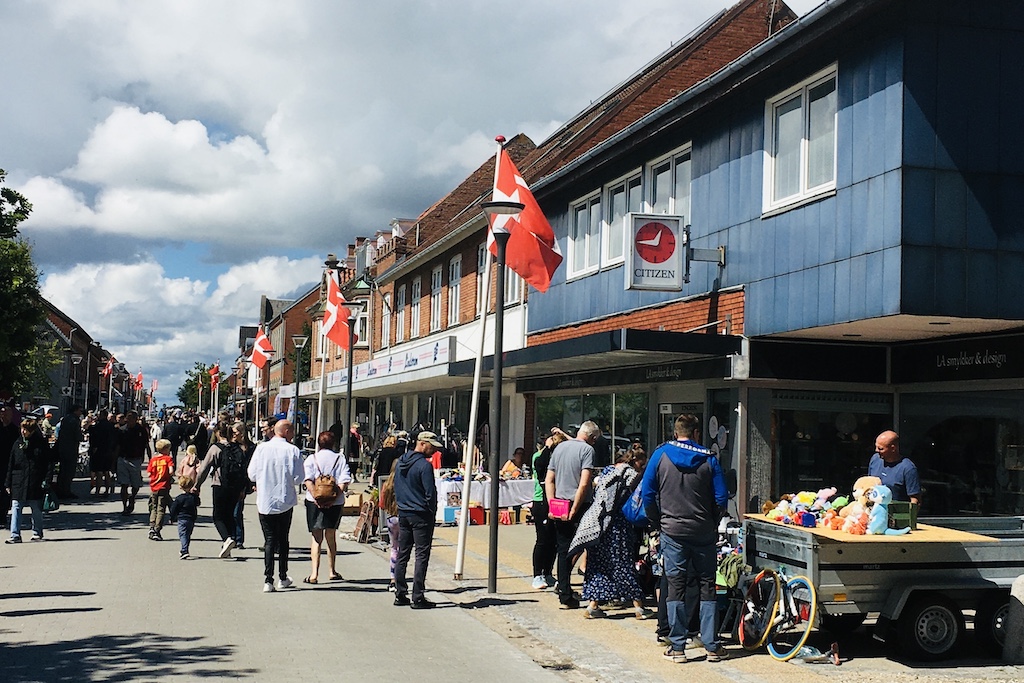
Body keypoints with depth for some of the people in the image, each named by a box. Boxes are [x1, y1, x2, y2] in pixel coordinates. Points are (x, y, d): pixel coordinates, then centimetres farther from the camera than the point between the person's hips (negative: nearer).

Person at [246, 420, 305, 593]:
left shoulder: (261, 448, -4)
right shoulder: (293, 450, -9)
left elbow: (252, 475, -1)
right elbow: (298, 478, -11)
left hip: (265, 502, 1)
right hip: (285, 501, -1)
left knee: (269, 540, 5)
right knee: (283, 540, 15)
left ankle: (268, 580, -6)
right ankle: (283, 578, 23)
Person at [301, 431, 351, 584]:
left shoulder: (312, 459, 2)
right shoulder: (340, 459, 4)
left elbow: (307, 479, -11)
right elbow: (344, 481, -8)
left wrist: (316, 497, -15)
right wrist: (334, 497, -11)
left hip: (314, 501, -1)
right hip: (335, 502, 1)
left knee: (316, 537, 2)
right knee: (331, 535, 17)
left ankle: (314, 573, -9)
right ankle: (332, 571, 24)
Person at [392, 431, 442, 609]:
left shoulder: (401, 462, 9)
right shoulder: (424, 465, -16)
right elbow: (430, 493, -15)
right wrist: (432, 513, -3)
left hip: (403, 513, 8)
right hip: (421, 515, -8)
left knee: (402, 554, 13)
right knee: (422, 556, -3)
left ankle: (400, 594, 17)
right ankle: (418, 598, -3)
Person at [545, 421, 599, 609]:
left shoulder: (559, 447, 11)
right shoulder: (587, 449, -8)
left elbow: (549, 479, 11)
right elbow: (584, 483, -17)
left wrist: (552, 505, 10)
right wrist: (574, 509, -14)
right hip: (578, 506, -6)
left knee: (563, 549, 9)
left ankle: (565, 595, 9)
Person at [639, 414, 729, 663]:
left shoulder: (660, 455, -1)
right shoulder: (709, 459, -1)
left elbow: (647, 494, -2)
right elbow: (721, 498, -2)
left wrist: (658, 522, 8)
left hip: (672, 530, 0)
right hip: (704, 532, 1)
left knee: (675, 587, 4)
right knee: (707, 587, 8)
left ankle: (677, 647, 5)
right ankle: (712, 646, 10)